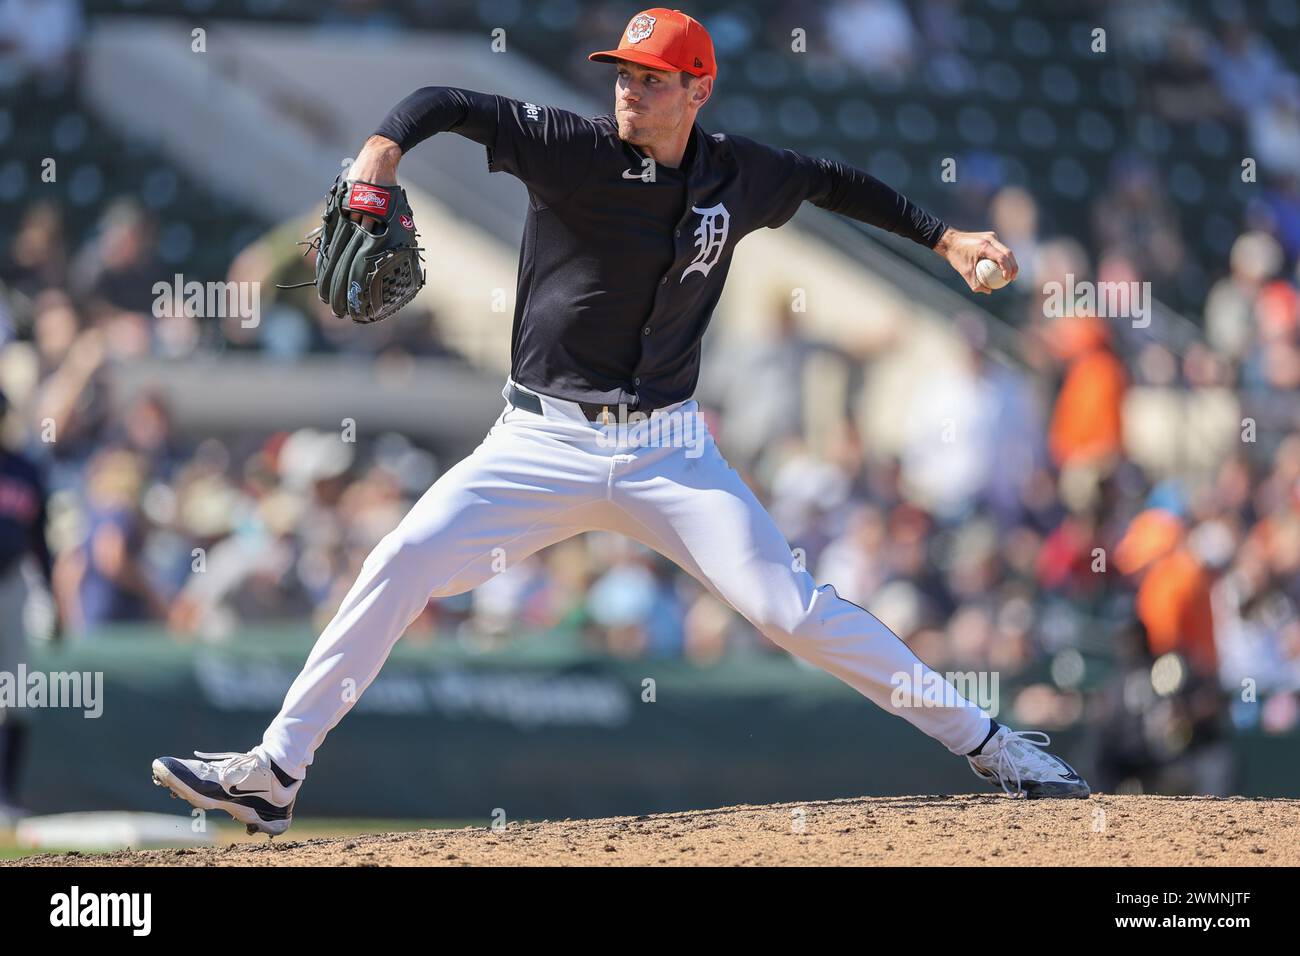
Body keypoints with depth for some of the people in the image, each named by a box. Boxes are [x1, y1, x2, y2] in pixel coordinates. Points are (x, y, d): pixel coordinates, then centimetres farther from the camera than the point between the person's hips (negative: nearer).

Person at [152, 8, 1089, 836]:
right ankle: (273, 773, -9)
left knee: (792, 607, -9)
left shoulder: (740, 176, 2)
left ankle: (985, 743, 2)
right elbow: (446, 104, -14)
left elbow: (830, 181, 22)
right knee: (404, 561, -16)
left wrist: (944, 236, 21)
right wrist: (382, 151, -34)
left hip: (668, 450, 1)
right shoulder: (572, 148, -8)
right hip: (544, 442, -1)